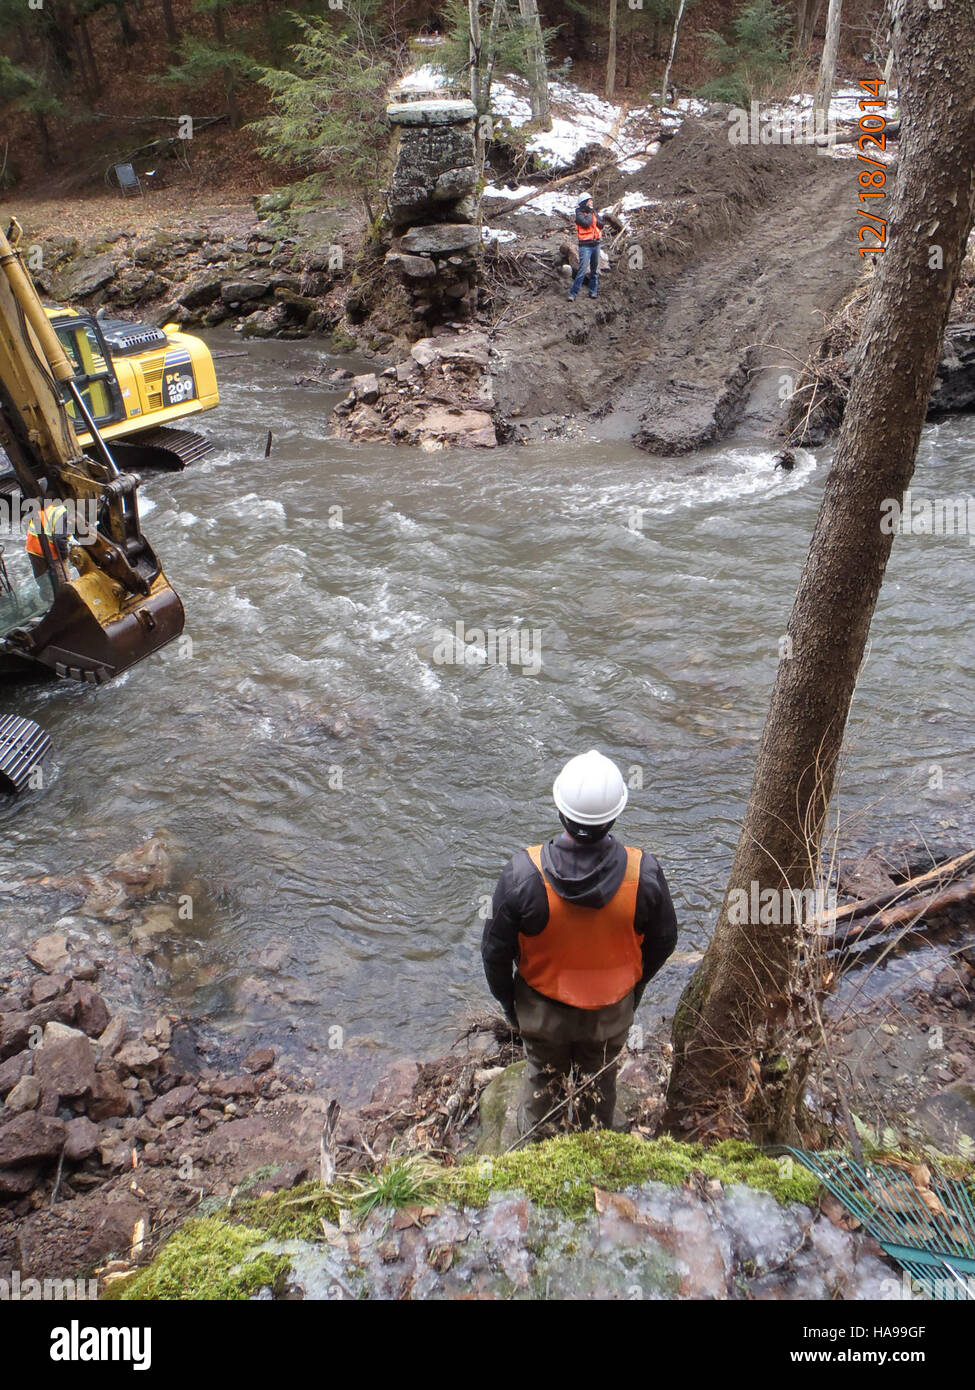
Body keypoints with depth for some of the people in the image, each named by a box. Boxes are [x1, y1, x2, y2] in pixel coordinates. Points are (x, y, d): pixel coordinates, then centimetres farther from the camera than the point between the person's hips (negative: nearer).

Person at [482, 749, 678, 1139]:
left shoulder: (523, 873, -32)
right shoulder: (644, 874, -29)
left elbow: (496, 950, -18)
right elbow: (662, 943, -10)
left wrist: (505, 998, 3)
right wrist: (636, 984, 11)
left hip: (542, 1009, -1)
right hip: (612, 1012, 1)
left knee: (544, 1075, 28)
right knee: (600, 1079, 29)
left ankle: (541, 1140, 56)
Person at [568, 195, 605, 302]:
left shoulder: (594, 212, 12)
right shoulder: (579, 213, -6)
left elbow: (601, 224, 3)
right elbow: (586, 223, -22)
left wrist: (593, 215, -8)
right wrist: (590, 213, -8)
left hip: (596, 244, 6)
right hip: (585, 245, -6)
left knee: (595, 269, 10)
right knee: (583, 270, -13)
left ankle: (593, 292, 20)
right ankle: (573, 294, -10)